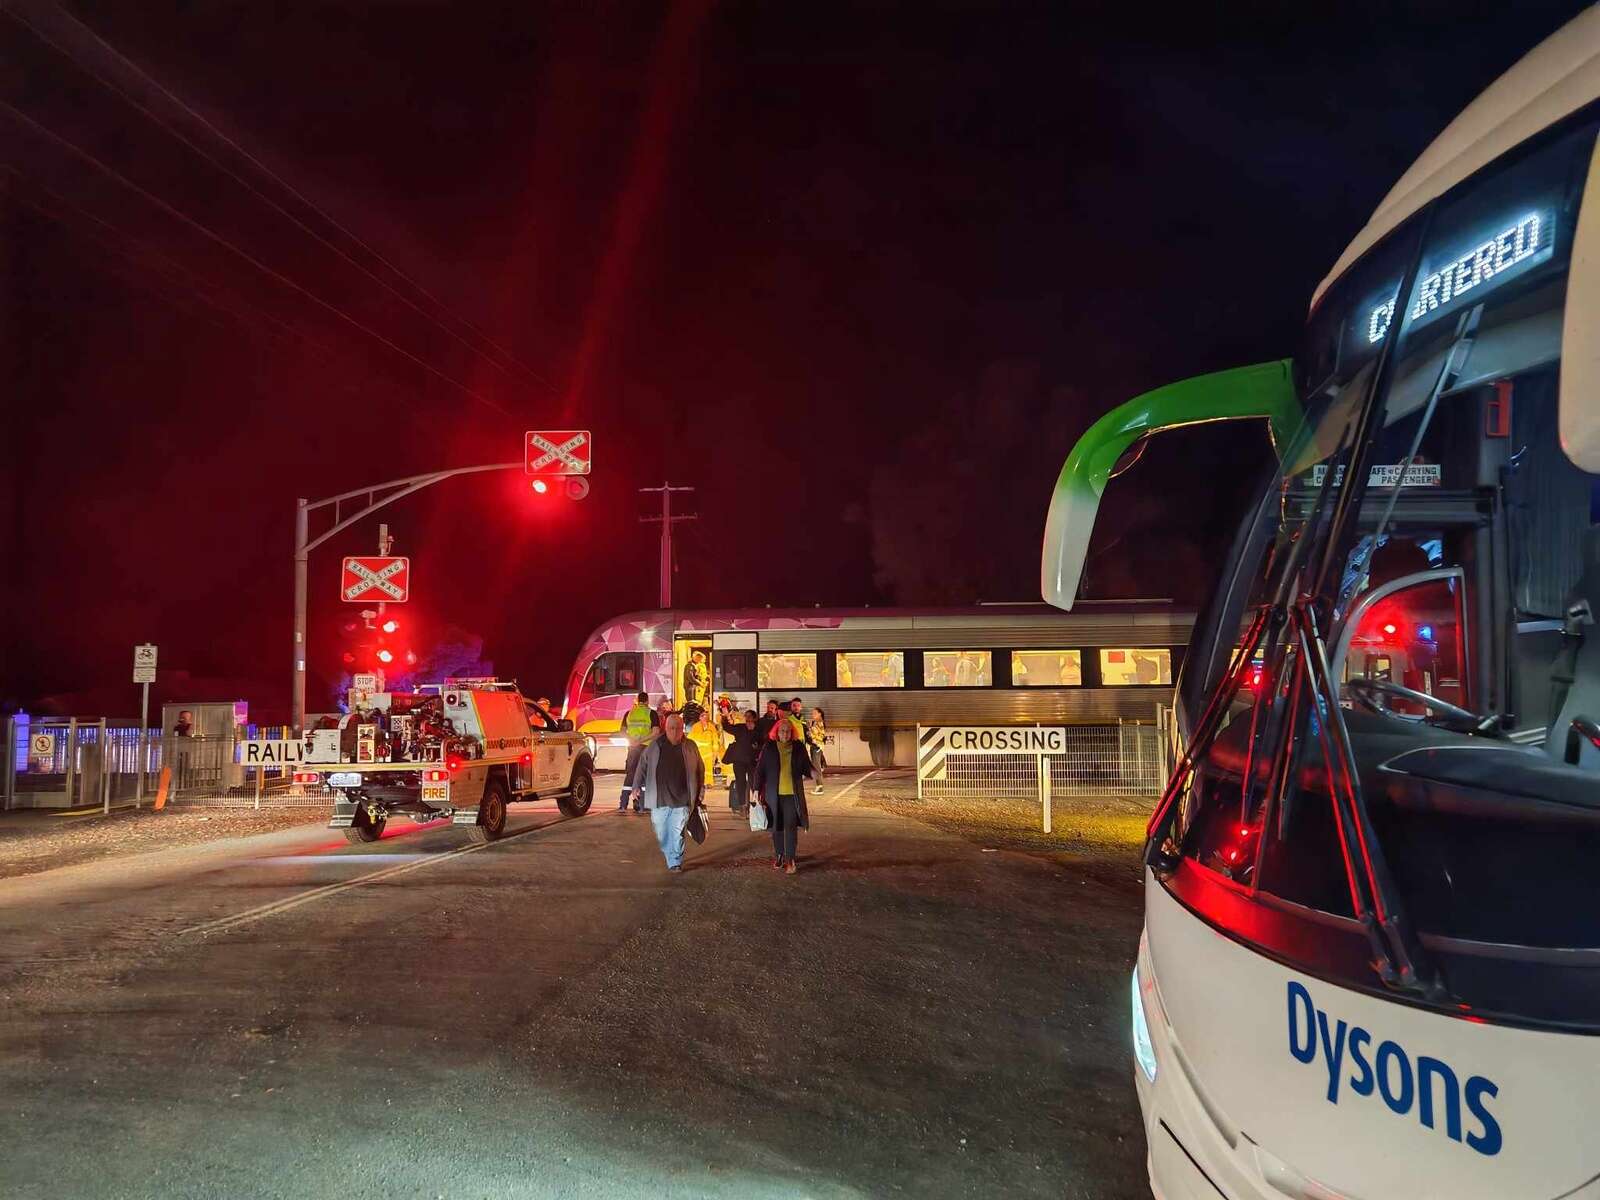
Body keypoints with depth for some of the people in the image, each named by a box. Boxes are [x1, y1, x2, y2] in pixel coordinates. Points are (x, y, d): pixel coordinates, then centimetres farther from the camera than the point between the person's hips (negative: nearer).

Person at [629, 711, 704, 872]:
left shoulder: (690, 747, 4)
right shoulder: (655, 746, 3)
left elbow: (700, 769, 14)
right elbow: (642, 767, 11)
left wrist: (701, 789, 13)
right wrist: (637, 786, 6)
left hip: (682, 800, -1)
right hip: (659, 799, 1)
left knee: (677, 833, -5)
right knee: (661, 833, 8)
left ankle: (675, 862, 4)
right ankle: (670, 857, 29)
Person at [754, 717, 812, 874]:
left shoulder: (798, 747, 4)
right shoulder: (769, 748, 1)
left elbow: (806, 766, 9)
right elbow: (760, 770, 3)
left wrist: (811, 772, -14)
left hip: (793, 794, 0)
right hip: (774, 794, 0)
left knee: (791, 826, -6)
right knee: (777, 826, 10)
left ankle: (790, 859, -1)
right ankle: (778, 855, 27)